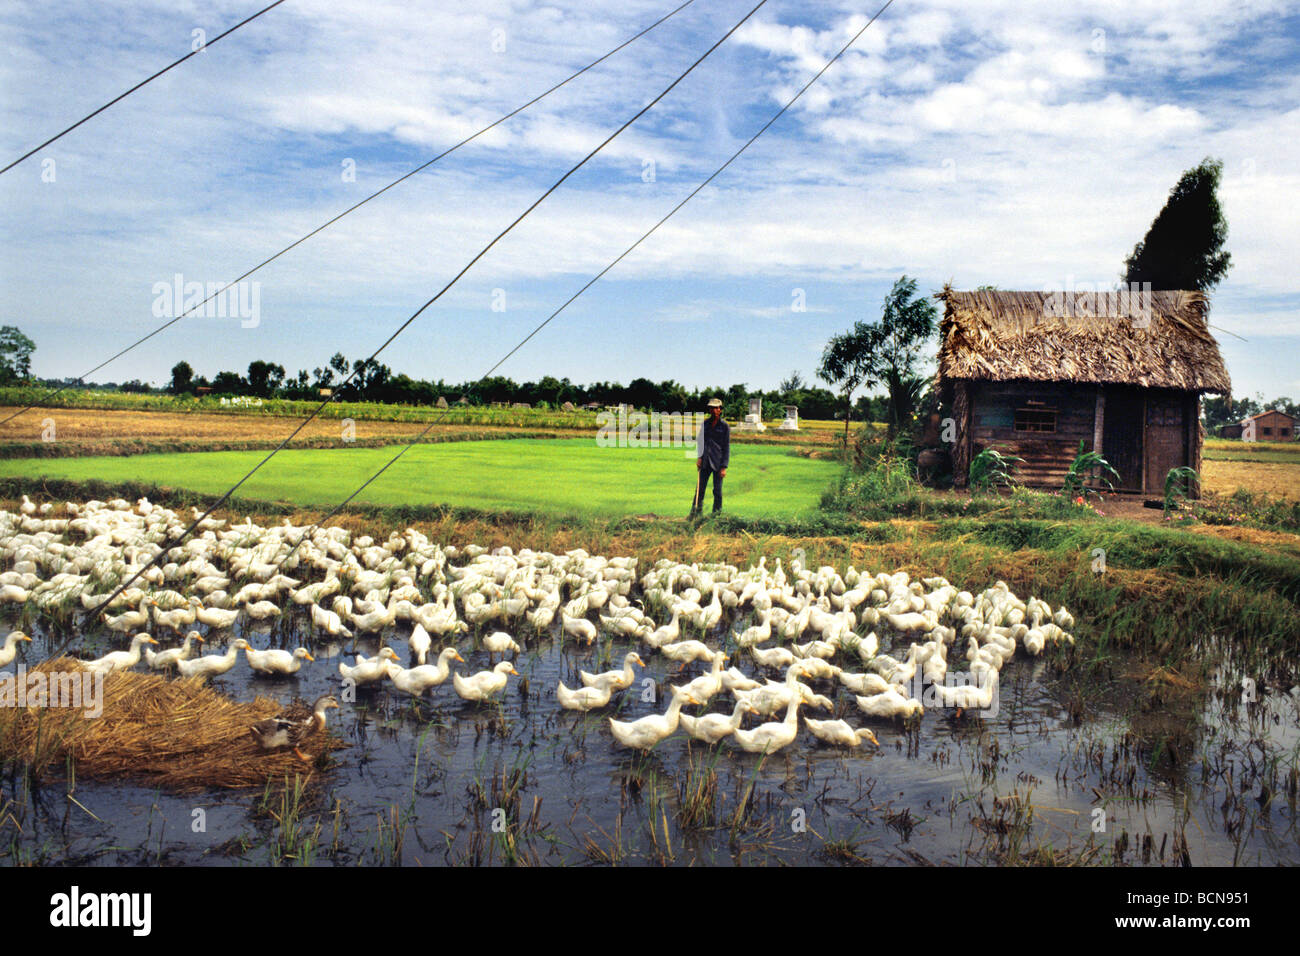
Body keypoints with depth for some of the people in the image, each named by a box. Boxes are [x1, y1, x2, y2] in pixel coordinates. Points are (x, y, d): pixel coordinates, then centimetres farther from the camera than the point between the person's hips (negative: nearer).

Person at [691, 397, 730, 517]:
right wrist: (699, 457, 2)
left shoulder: (724, 426, -3)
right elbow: (699, 441, 17)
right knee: (700, 488, 3)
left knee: (717, 490, 1)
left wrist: (724, 467, -9)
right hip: (705, 462, 4)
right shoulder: (705, 423, 9)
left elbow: (726, 448, -3)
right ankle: (694, 515, 9)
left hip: (718, 463, -4)